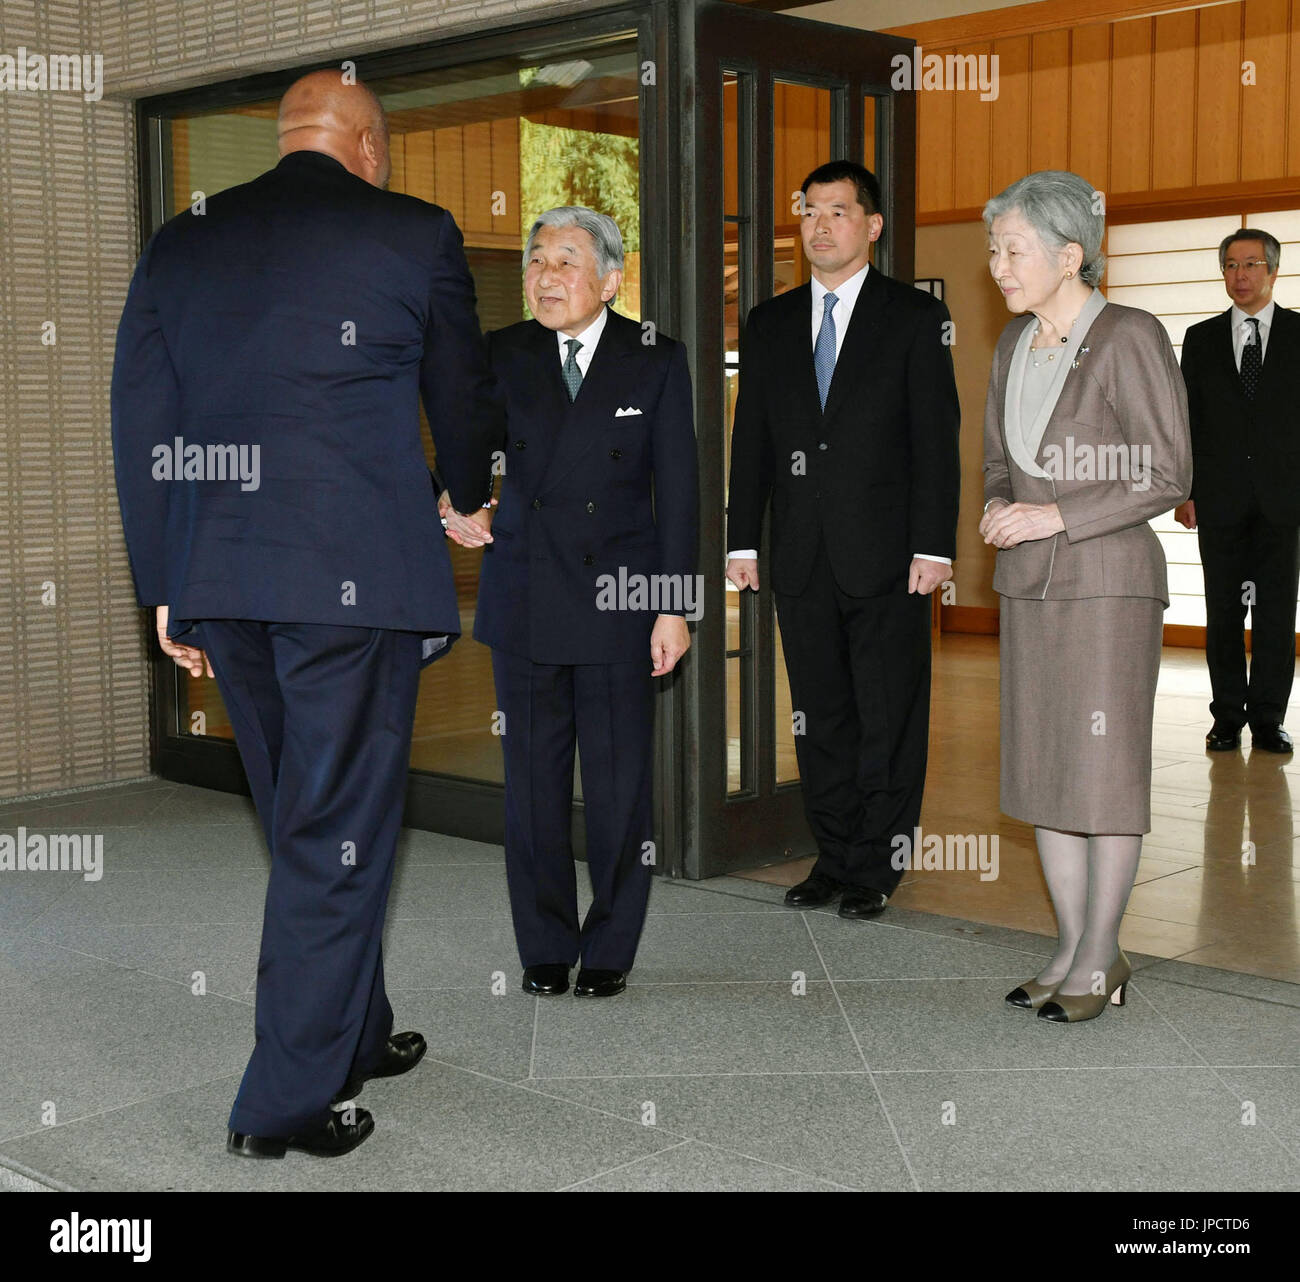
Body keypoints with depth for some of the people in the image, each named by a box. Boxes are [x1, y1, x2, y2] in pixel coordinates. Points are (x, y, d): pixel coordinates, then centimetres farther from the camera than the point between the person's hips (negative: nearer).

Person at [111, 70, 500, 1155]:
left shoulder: (180, 243, 10)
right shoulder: (414, 236, -1)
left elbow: (141, 426, 8)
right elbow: (464, 399, 11)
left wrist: (166, 589, 13)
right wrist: (466, 499, 31)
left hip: (218, 579, 5)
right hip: (357, 577, -5)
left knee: (306, 825, 18)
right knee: (337, 833, 4)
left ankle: (355, 1036, 33)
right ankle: (288, 1101, 9)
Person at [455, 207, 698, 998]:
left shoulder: (656, 360, 1)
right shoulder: (502, 356, 5)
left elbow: (679, 490, -1)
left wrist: (675, 607, -5)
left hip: (619, 598, -2)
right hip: (525, 599, 2)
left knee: (619, 784, 3)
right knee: (534, 782, 8)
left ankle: (610, 950, 18)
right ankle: (545, 949, 21)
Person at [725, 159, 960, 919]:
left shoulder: (916, 317, 1)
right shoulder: (770, 323, 12)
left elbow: (937, 437, -4)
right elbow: (752, 439, 11)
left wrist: (933, 545, -11)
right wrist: (743, 541, 5)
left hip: (886, 554, -4)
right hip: (802, 557, 4)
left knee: (889, 717, 2)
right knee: (820, 714, 10)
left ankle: (878, 865, 12)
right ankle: (834, 857, 20)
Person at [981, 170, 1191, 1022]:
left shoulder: (1131, 340, -12)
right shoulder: (1016, 344, 9)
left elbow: (1168, 477, -12)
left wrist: (1059, 516, -19)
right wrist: (999, 510, -4)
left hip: (1109, 581, -7)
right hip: (1028, 584, 7)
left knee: (1104, 770, 1)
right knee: (1041, 768, 10)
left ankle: (1100, 958, 14)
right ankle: (1074, 946, 22)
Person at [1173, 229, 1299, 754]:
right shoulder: (1201, 338, 10)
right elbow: (1187, 420, 8)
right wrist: (1184, 491, 1)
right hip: (1220, 497, 1)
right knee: (1223, 611, 5)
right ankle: (1228, 716, 12)